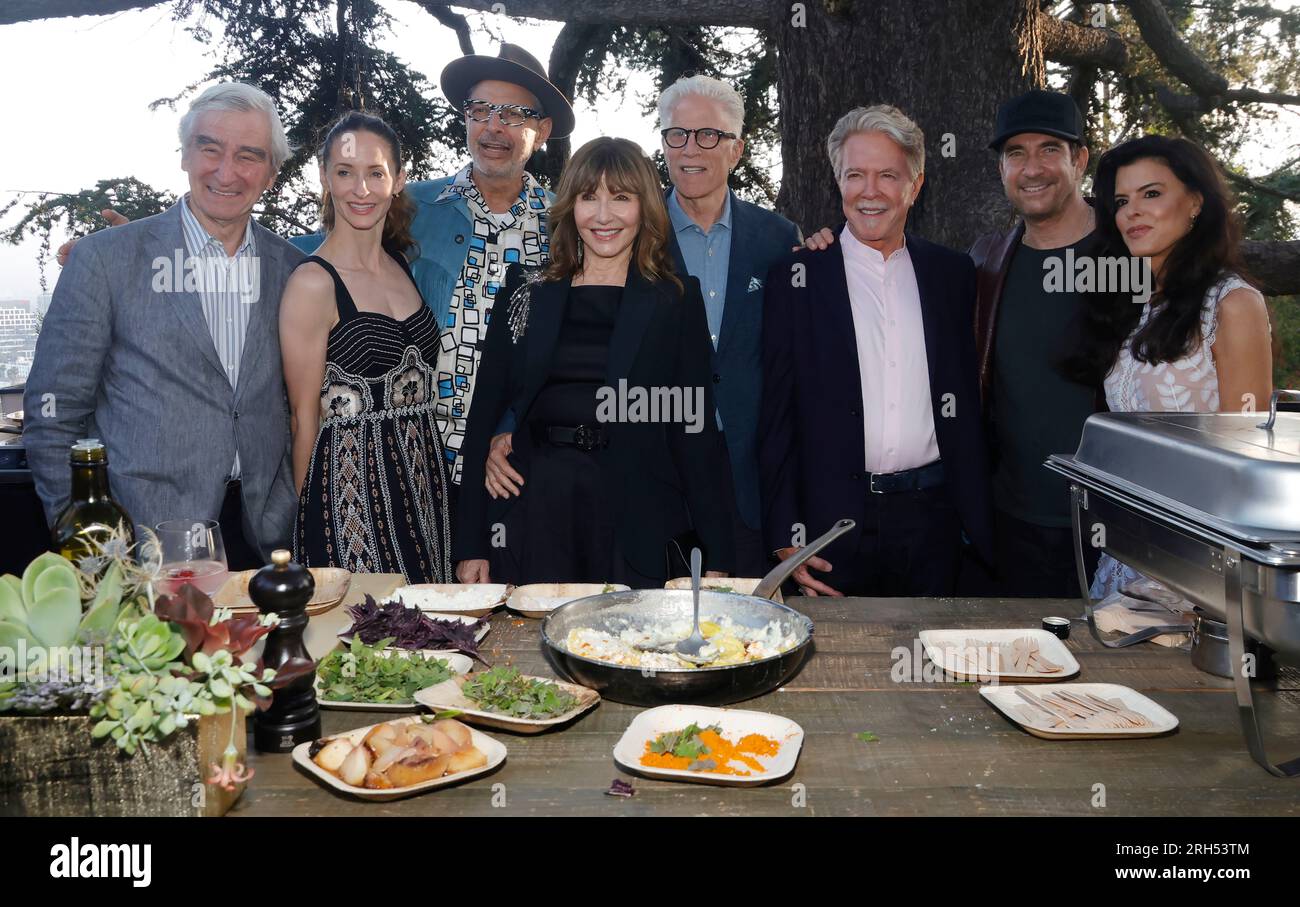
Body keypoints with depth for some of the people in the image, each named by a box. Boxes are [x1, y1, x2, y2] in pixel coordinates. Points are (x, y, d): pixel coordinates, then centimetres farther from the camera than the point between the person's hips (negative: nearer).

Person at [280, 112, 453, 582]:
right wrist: (310, 517, -5)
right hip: (351, 489, -6)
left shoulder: (403, 265, 10)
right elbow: (304, 416, -8)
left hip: (422, 485, 7)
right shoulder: (312, 283, -11)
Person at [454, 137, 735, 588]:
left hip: (638, 517, -1)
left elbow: (695, 425, 1)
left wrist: (715, 555, -4)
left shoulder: (676, 300, 4)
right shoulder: (526, 290, 8)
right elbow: (486, 412, 6)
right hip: (536, 512, 1)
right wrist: (471, 544, 2)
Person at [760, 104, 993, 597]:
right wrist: (785, 535, -8)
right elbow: (776, 417, -3)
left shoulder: (952, 273, 8)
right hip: (834, 521, -2)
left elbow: (969, 404, 11)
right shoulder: (796, 277, -1)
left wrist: (979, 519, 7)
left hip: (932, 519, 3)